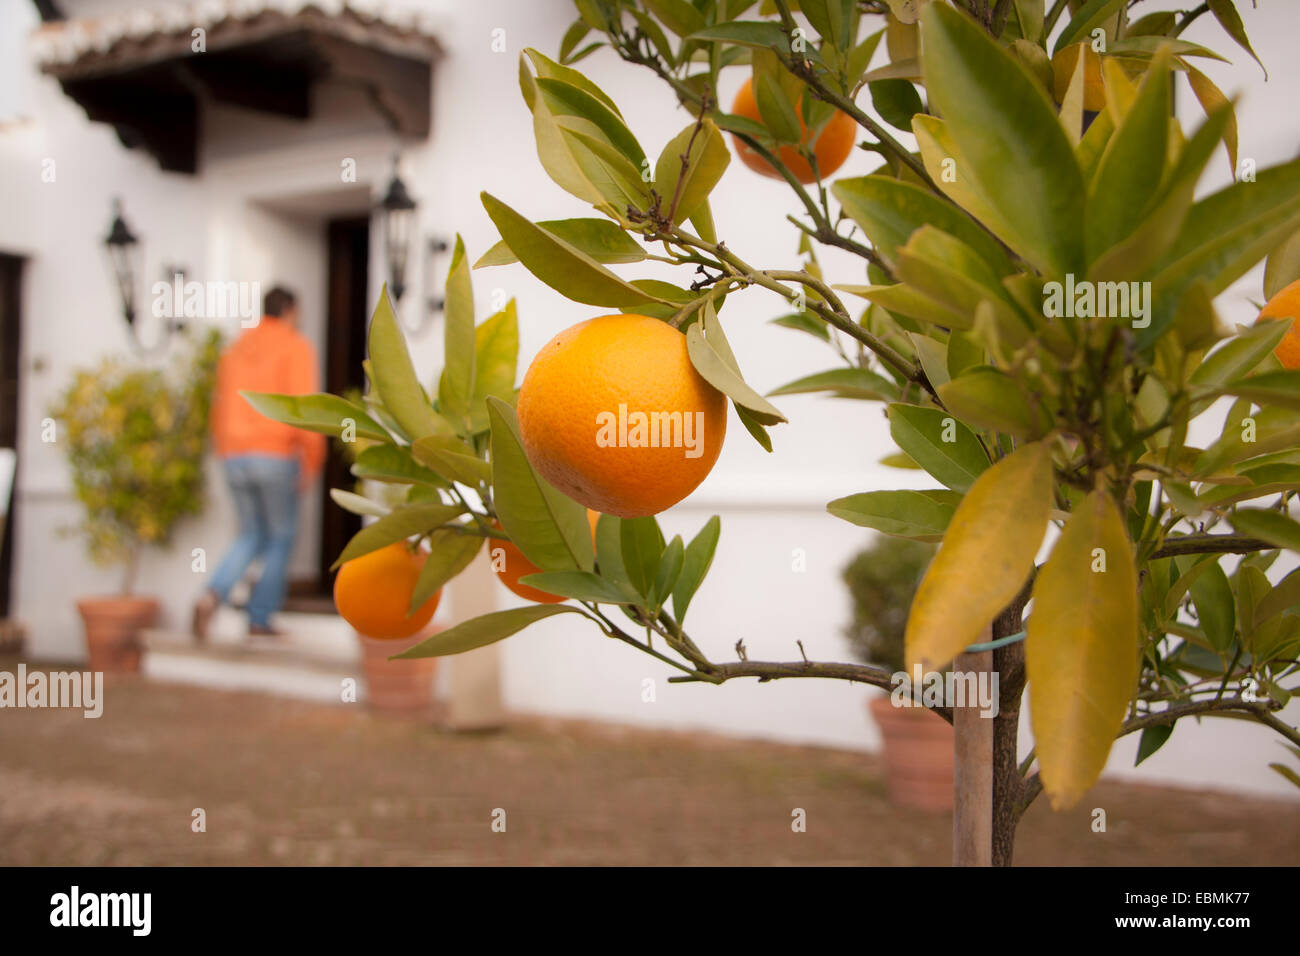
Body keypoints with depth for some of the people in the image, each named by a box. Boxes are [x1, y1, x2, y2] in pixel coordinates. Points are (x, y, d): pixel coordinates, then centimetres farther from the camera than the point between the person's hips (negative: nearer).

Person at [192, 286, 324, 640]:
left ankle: (211, 597, -8)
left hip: (236, 458, 6)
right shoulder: (296, 347, -3)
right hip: (276, 456, -5)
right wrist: (312, 461, -12)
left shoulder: (236, 349, 16)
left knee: (253, 537, 16)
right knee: (281, 539, 10)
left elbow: (221, 408, 17)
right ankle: (259, 619, 8)